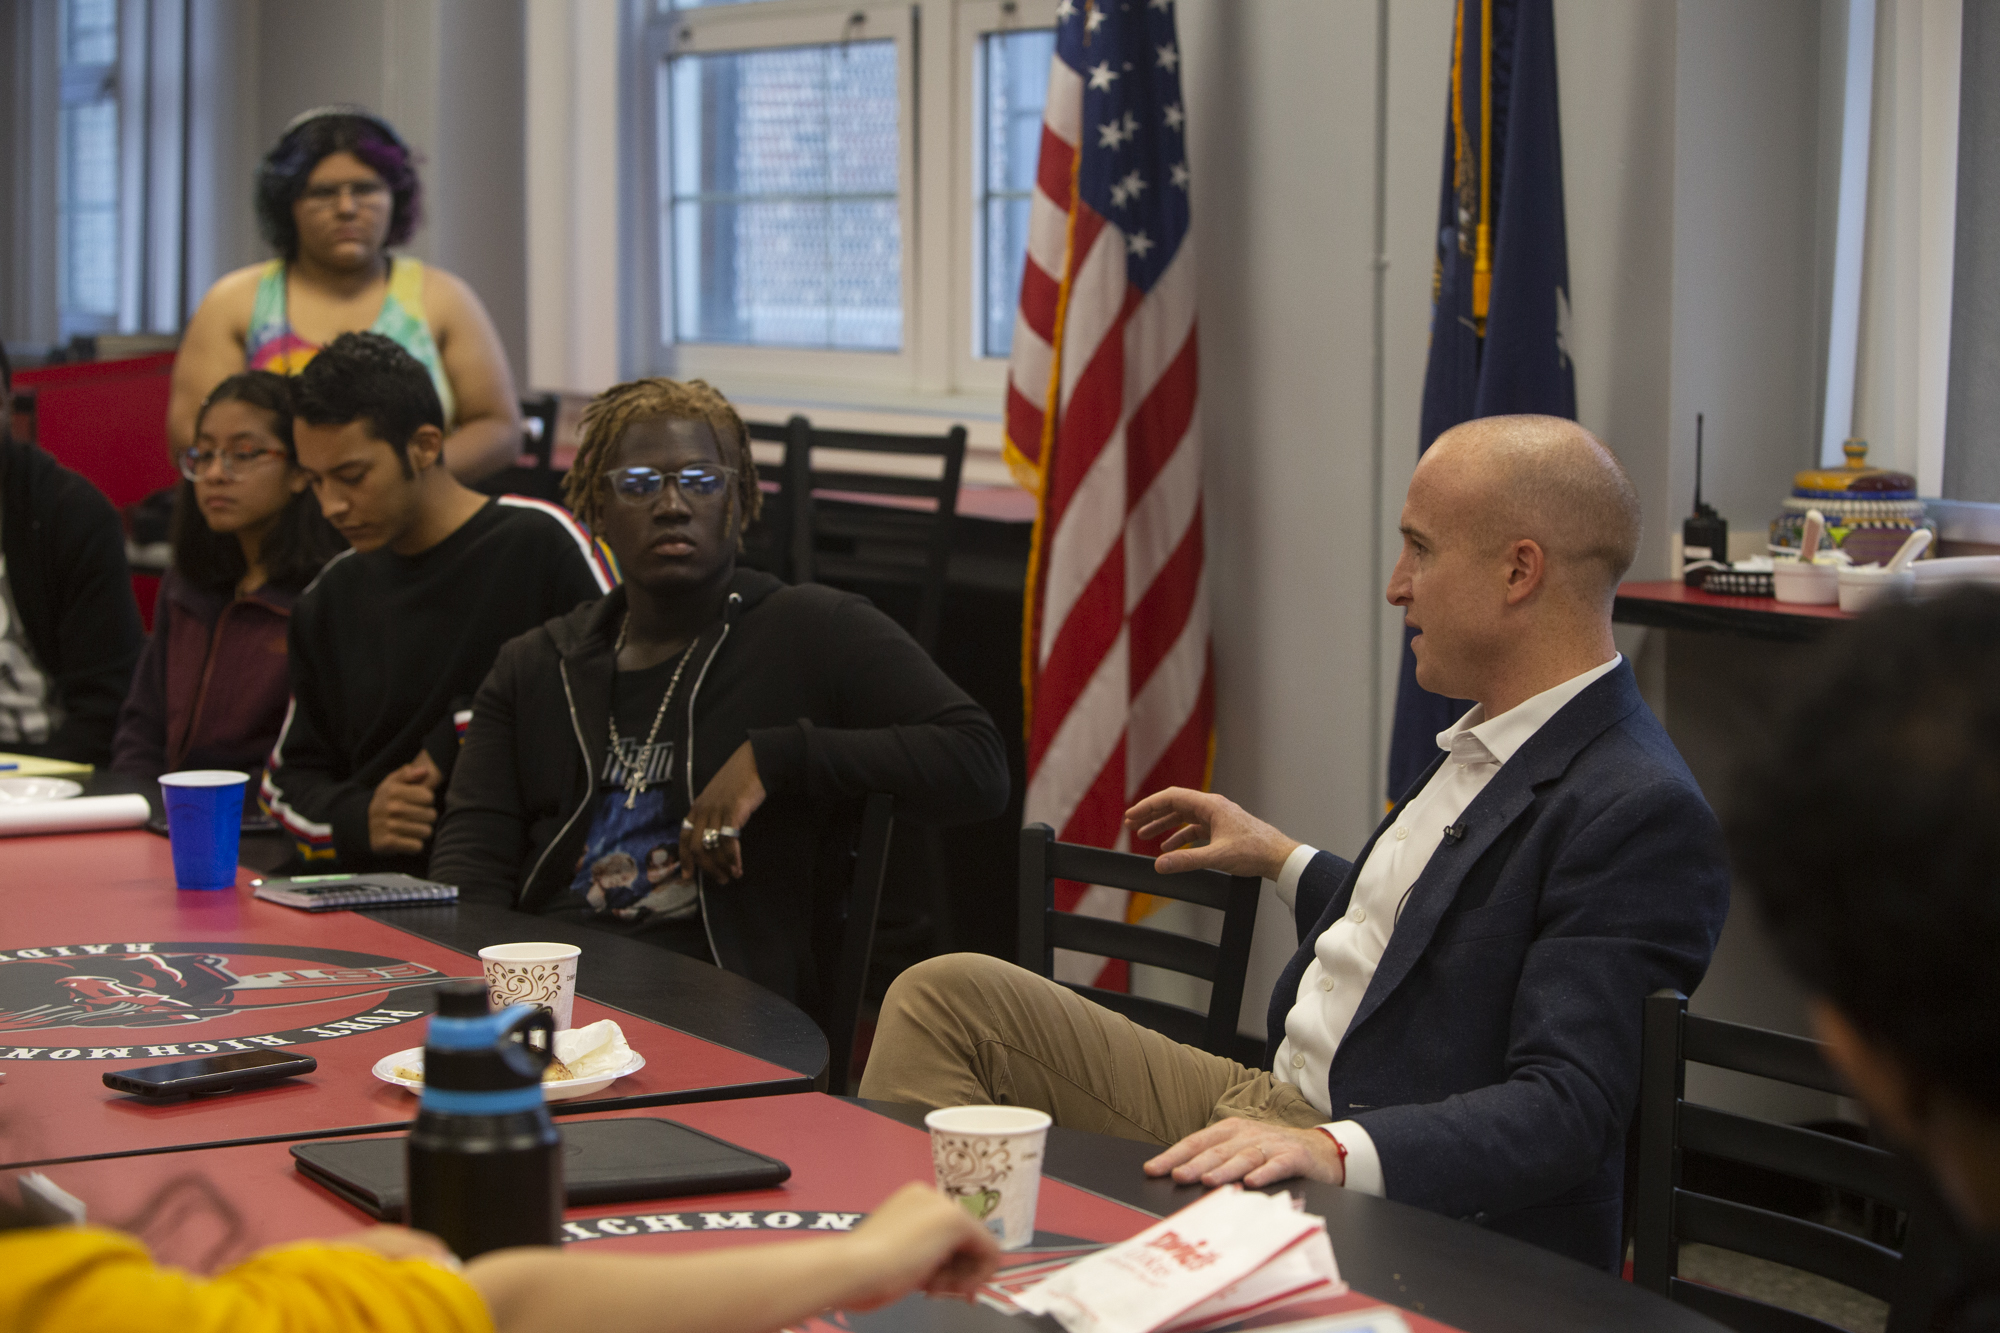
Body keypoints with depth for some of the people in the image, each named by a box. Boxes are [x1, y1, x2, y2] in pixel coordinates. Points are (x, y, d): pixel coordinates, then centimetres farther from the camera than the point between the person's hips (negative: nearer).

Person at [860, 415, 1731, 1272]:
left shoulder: (1642, 814, -19)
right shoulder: (1495, 742, 12)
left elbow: (1565, 1109, -25)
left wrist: (1338, 1150, -37)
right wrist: (1287, 864, 36)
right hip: (1269, 1108, 10)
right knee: (946, 996, 4)